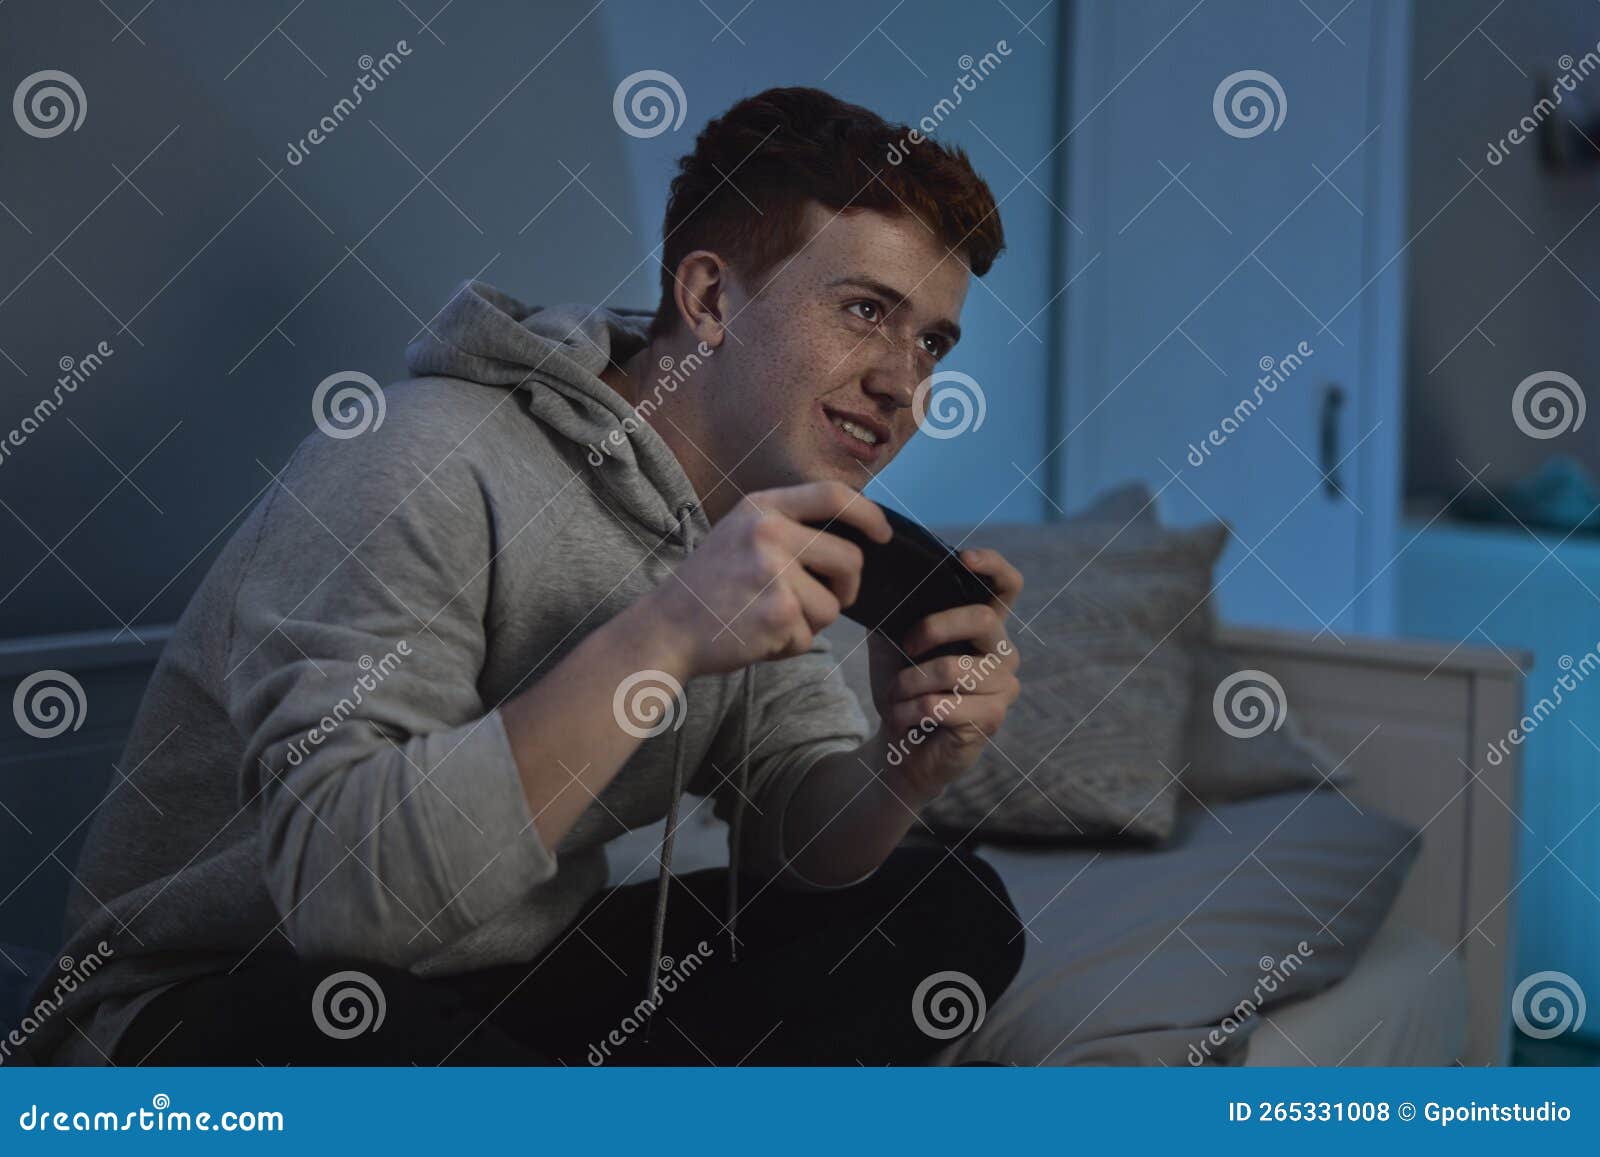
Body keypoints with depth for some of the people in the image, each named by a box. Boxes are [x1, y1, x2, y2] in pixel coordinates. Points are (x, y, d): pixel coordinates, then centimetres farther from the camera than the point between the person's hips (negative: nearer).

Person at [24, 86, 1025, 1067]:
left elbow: (796, 839, 2)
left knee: (953, 911, -3)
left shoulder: (765, 504, 1)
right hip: (219, 1009, -7)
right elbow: (340, 879, -34)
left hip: (524, 976, 7)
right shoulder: (422, 468, -24)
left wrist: (908, 766, -21)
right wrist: (661, 634, -39)